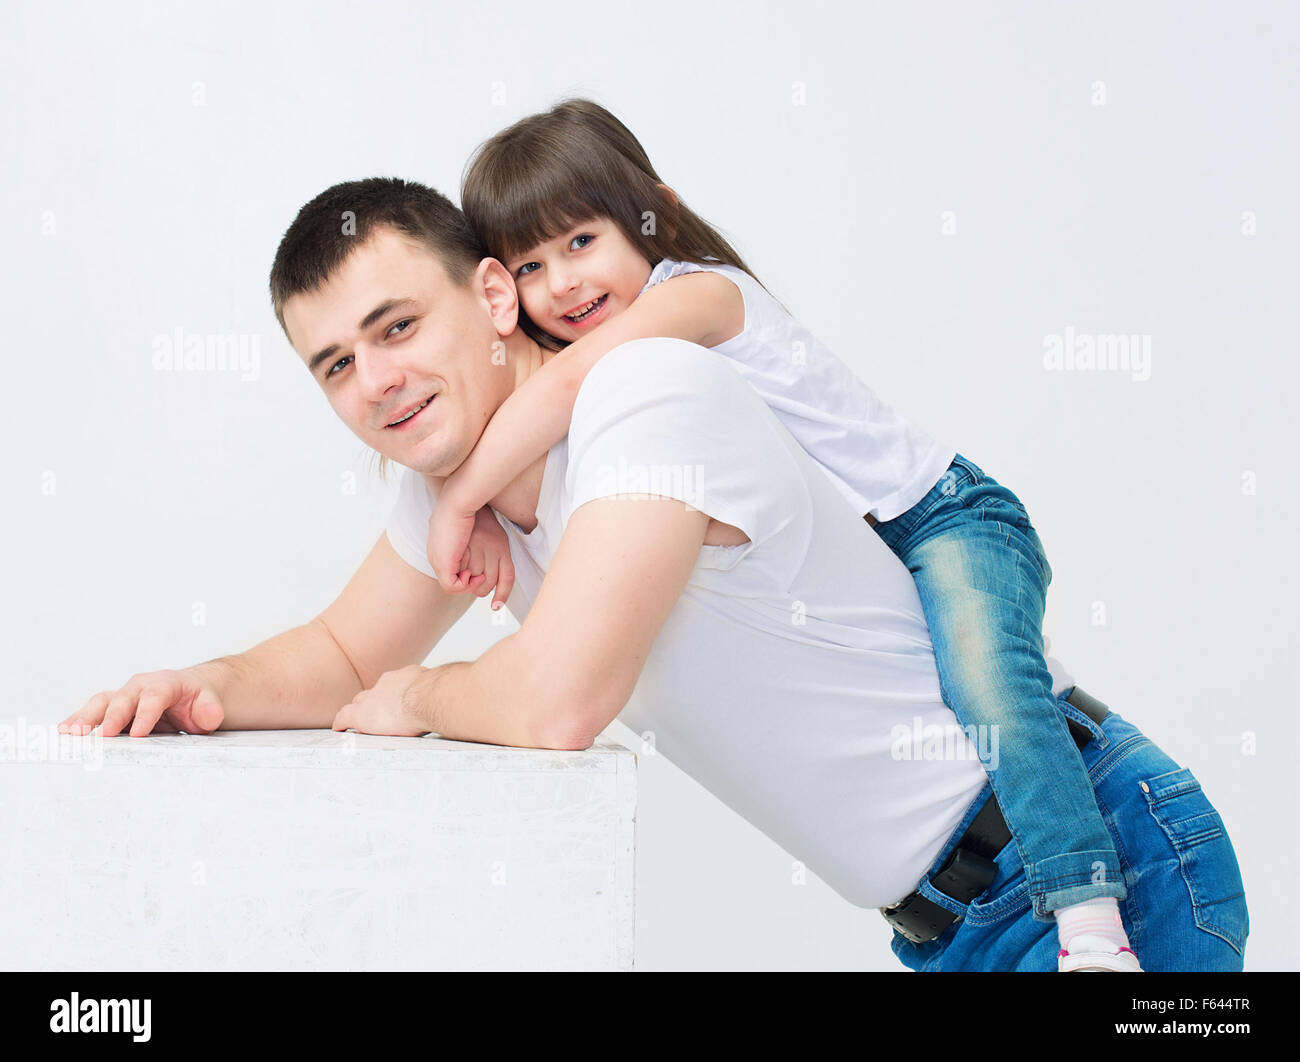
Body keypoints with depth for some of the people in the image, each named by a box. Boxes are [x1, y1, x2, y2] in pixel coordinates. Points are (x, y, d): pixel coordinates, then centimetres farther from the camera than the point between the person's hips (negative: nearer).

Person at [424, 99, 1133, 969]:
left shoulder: (698, 292, -23)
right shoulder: (613, 349, 3)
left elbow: (567, 382, -39)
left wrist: (461, 500, -32)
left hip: (939, 519, -10)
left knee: (985, 686, -29)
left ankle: (1089, 915, -31)